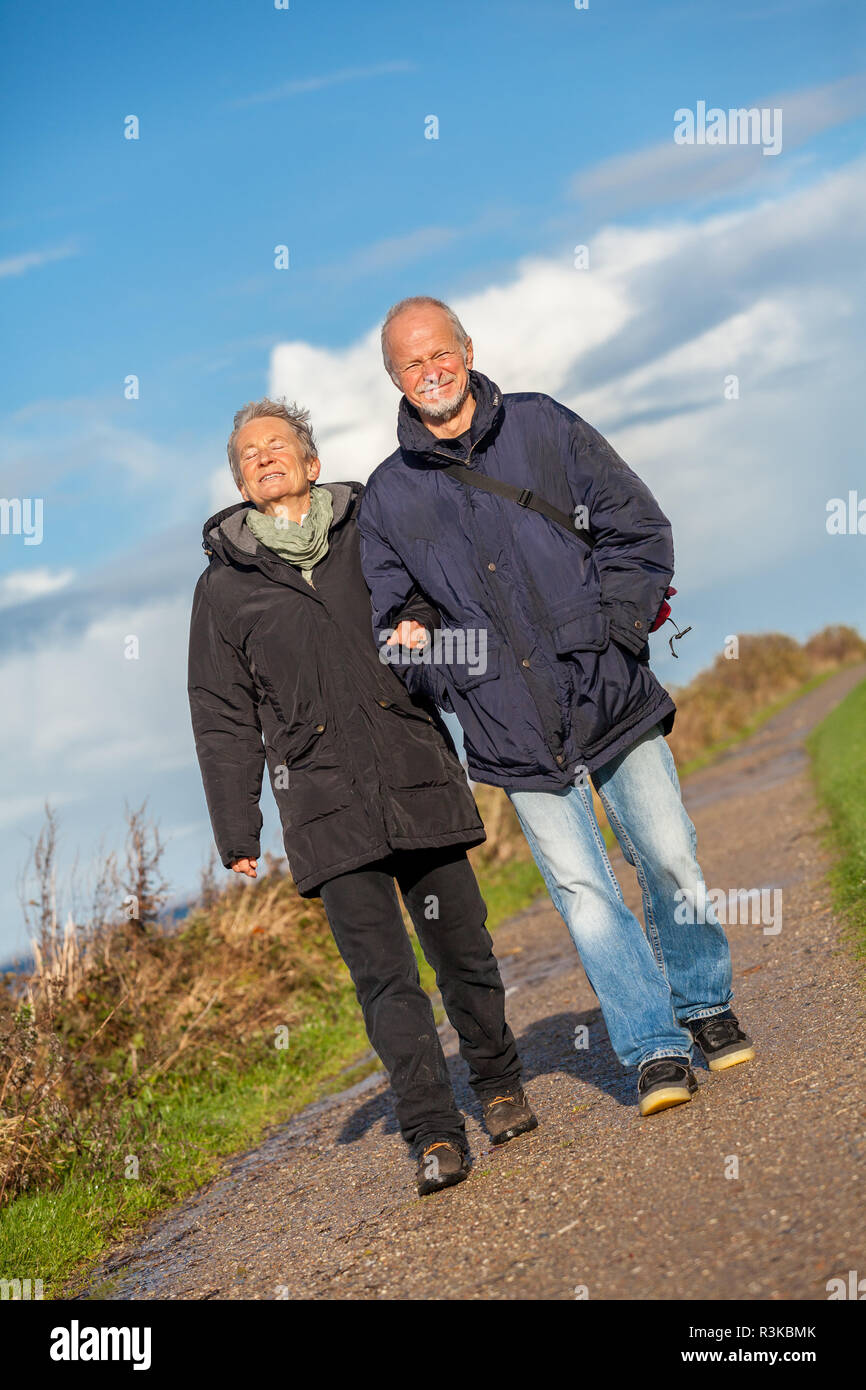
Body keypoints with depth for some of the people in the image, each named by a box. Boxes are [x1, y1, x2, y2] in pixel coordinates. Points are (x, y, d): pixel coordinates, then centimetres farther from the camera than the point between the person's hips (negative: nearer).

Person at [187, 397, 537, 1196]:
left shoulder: (371, 537, 10)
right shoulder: (224, 587, 9)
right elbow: (224, 722, 10)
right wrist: (237, 834, 6)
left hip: (420, 783, 1)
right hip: (327, 808, -1)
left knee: (462, 951, 6)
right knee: (383, 975, -7)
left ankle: (499, 1086, 27)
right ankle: (435, 1135, -4)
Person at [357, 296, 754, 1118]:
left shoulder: (544, 429, 5)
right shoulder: (388, 498, 7)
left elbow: (640, 529, 5)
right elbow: (392, 615, 15)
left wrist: (614, 632, -6)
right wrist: (419, 651, -7)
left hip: (611, 693, 0)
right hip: (512, 728, 0)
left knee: (671, 861, 2)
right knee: (582, 892, -4)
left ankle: (705, 1005, 27)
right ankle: (654, 1048, 10)